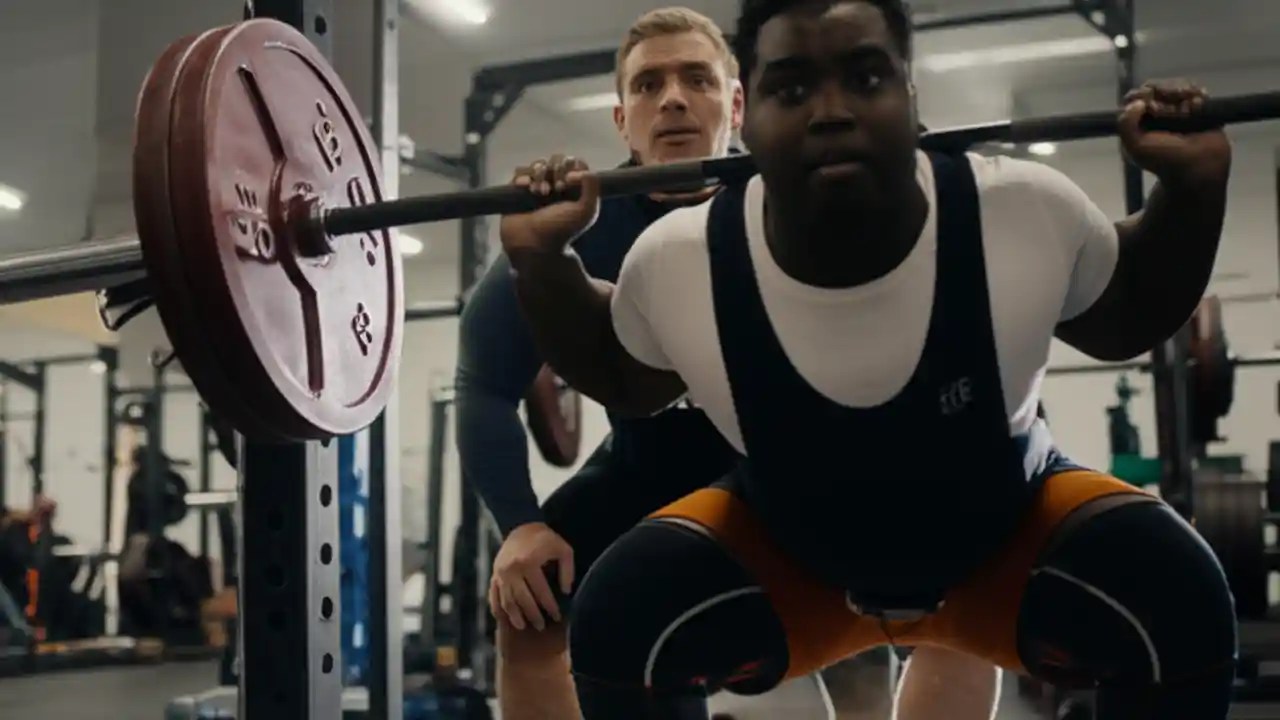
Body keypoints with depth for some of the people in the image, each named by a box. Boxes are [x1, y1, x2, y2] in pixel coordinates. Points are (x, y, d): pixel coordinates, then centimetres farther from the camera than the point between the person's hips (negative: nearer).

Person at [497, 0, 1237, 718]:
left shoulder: (1029, 213, -30)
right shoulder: (680, 261, -28)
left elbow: (1125, 320, -7)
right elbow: (624, 378, -4)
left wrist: (1193, 185, -23)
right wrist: (543, 261, -20)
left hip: (1005, 533, 0)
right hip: (790, 553, 1)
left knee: (1176, 592, -26)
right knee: (620, 611, -23)